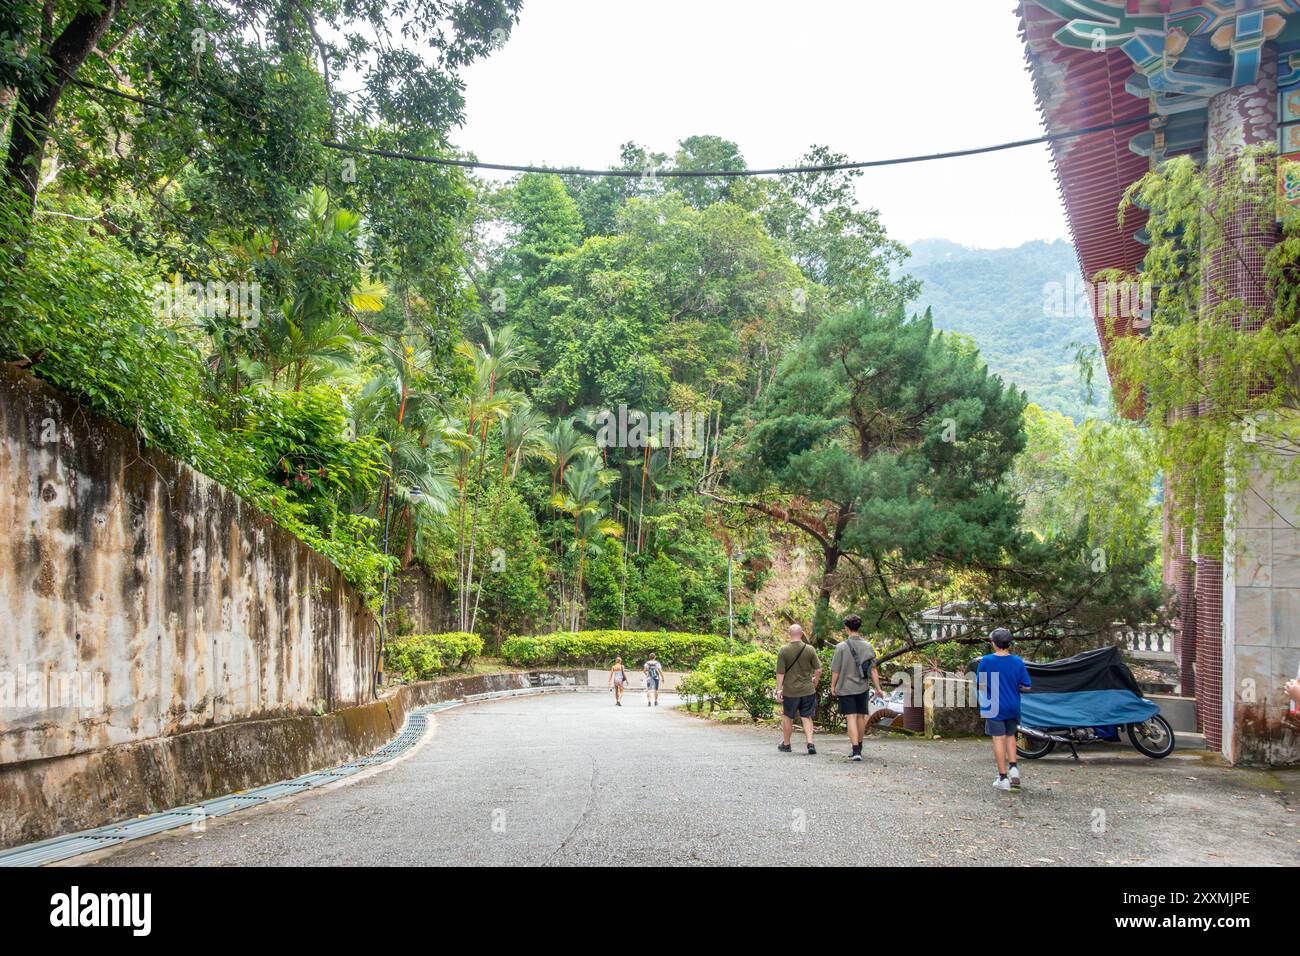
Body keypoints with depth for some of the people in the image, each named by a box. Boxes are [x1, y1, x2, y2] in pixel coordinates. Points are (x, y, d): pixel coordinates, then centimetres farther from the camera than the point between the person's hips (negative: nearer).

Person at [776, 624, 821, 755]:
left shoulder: (784, 651, -9)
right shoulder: (810, 650, -5)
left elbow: (780, 673, -10)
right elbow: (818, 670, -1)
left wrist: (779, 690, -5)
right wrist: (815, 682, 17)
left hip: (790, 691, -1)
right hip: (808, 690, 1)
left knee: (787, 717, 14)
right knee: (806, 717, 9)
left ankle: (786, 744, 26)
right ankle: (810, 743, -6)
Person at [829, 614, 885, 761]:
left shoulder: (841, 647, -11)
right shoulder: (867, 646, 0)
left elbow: (836, 670, -6)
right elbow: (873, 669, 0)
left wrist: (833, 686, 8)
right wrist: (878, 688, 5)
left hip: (845, 688, -4)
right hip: (862, 687, 4)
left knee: (851, 717, -5)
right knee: (861, 717, 15)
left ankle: (856, 751, -13)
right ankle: (859, 748, 31)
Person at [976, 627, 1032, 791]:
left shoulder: (986, 661, -12)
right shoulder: (1017, 662, -5)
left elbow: (981, 684, -10)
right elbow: (1026, 686, -2)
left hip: (994, 707, -3)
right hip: (1013, 707, 3)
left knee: (999, 738, 2)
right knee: (1010, 736, 22)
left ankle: (1003, 777, 3)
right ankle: (1013, 768, 9)